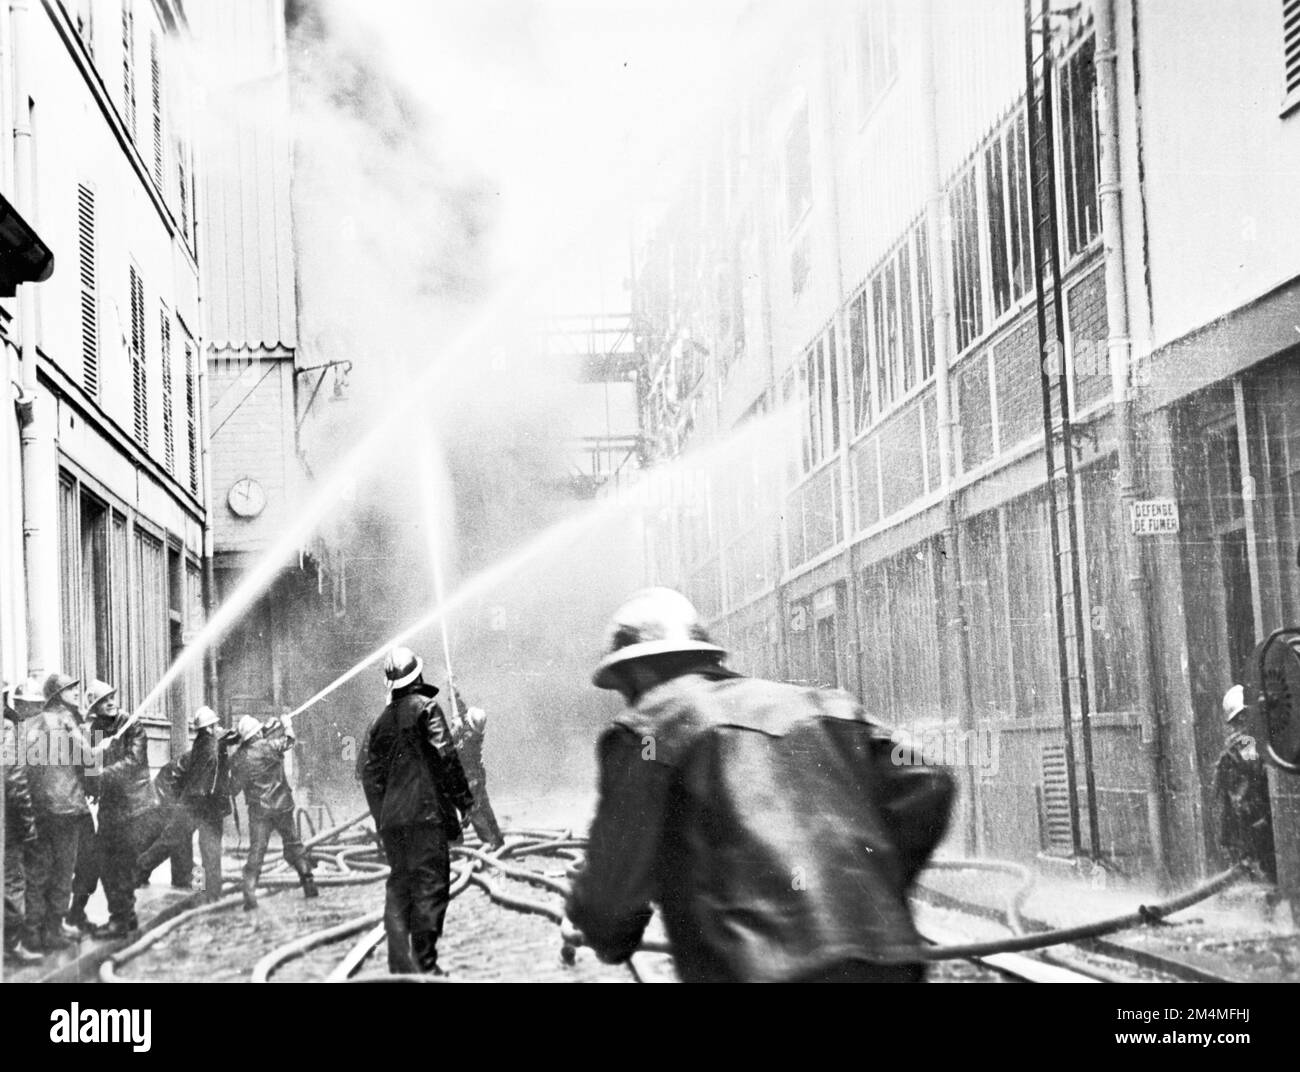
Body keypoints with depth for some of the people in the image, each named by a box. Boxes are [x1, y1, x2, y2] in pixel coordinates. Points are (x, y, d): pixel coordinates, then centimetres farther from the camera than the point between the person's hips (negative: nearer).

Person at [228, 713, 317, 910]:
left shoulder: (238, 758, -5)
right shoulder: (269, 747, -12)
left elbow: (234, 789, 4)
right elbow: (288, 740, 8)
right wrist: (286, 723, 25)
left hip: (258, 810, 0)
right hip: (282, 805, 0)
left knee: (256, 852, 3)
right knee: (293, 844, 15)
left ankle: (249, 894, -8)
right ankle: (308, 884, 16)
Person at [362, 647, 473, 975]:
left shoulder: (380, 721, 15)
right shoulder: (426, 708, -3)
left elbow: (370, 776, 15)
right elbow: (446, 758, -12)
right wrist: (464, 800, -5)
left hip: (391, 820, 6)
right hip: (426, 813, -6)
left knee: (398, 886, 11)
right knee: (430, 885, -5)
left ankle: (400, 963, 7)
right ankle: (425, 962, -9)